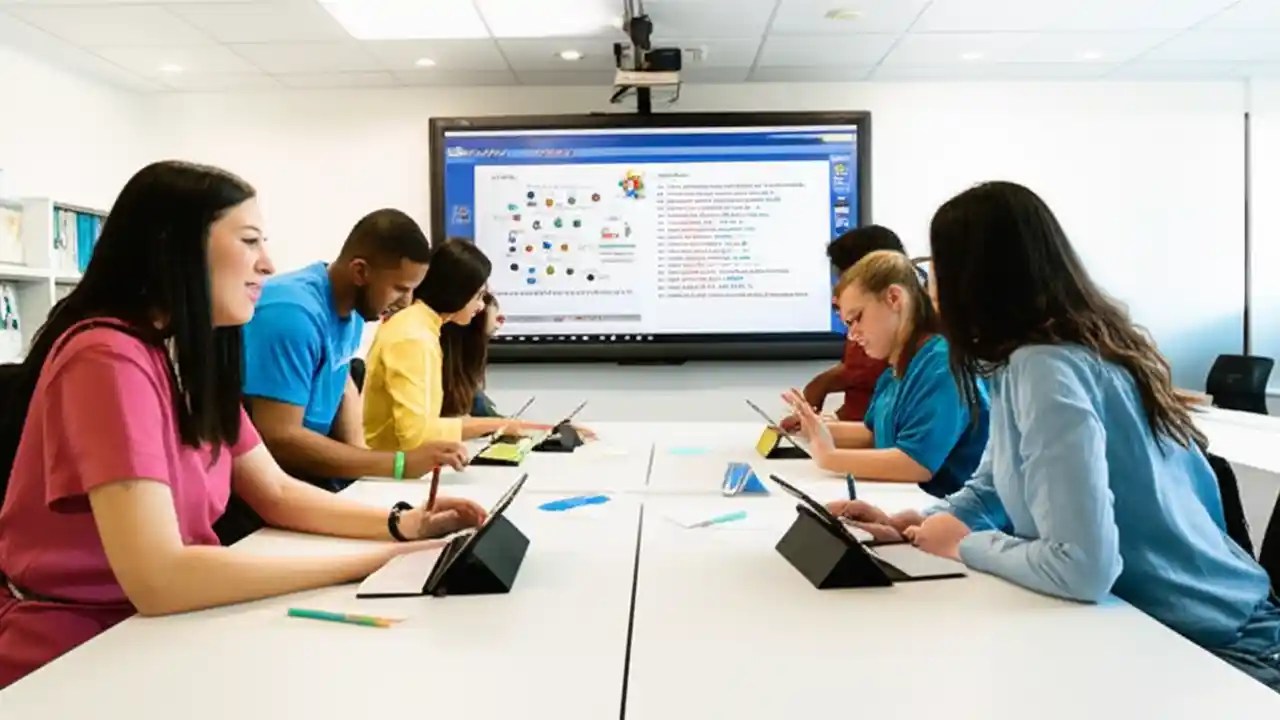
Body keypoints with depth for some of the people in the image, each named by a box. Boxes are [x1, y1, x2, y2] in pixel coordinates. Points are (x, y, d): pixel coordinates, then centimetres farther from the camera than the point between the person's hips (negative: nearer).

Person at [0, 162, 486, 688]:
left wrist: (399, 524, -10)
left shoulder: (192, 356, 6)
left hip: (147, 632, 7)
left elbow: (277, 494, 7)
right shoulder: (108, 357, -23)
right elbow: (158, 579, -31)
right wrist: (373, 560, -25)